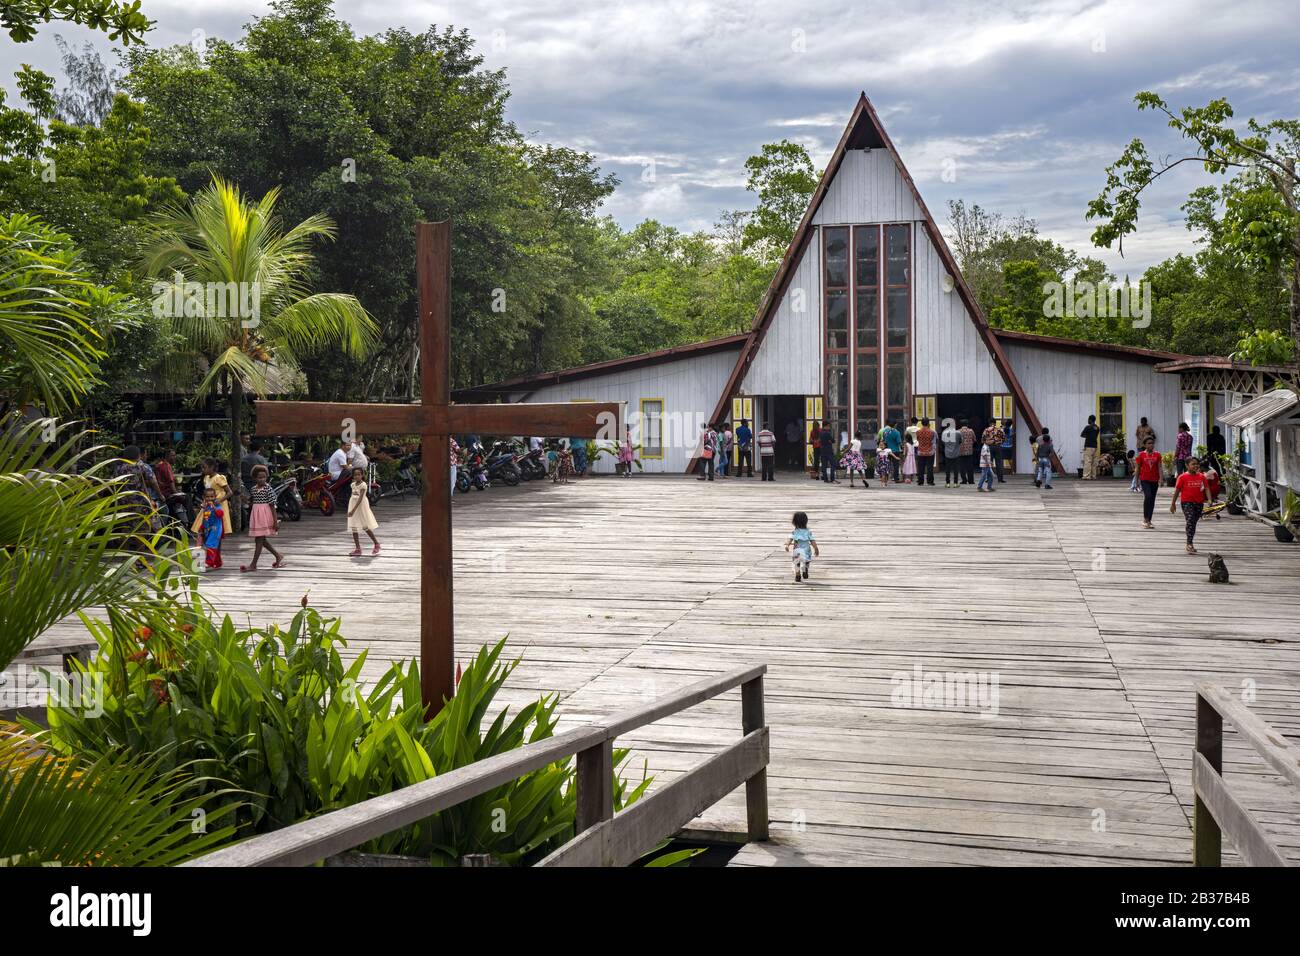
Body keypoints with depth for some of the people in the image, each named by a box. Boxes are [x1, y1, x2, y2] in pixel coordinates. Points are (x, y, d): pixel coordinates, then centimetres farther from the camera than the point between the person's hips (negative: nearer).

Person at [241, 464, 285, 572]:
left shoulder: (268, 489, -12)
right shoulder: (253, 489, 8)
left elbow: (272, 505, -12)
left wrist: (275, 521, -13)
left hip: (264, 516, -8)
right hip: (255, 515, 8)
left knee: (259, 540, -5)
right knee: (262, 540, 13)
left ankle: (253, 564, -3)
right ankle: (278, 556, 29)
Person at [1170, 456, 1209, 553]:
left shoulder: (1201, 477, 5)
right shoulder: (1183, 477, -4)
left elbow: (1206, 489, 3)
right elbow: (1177, 490, 1)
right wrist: (1173, 503, 4)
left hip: (1199, 503, 4)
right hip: (1187, 502, -4)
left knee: (1193, 523, 13)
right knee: (1190, 521, -19)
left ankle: (1190, 544, 26)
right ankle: (1190, 544, -20)